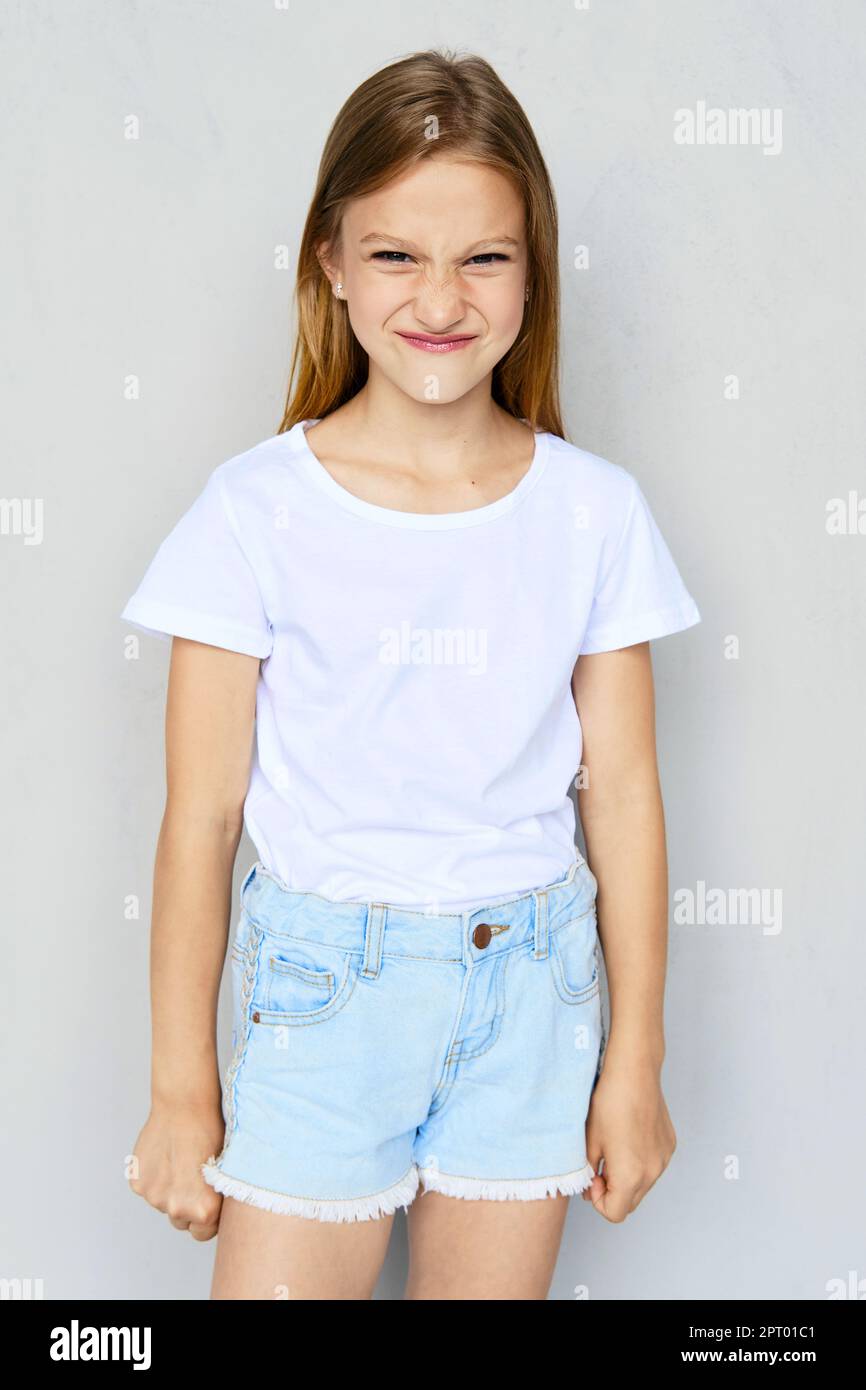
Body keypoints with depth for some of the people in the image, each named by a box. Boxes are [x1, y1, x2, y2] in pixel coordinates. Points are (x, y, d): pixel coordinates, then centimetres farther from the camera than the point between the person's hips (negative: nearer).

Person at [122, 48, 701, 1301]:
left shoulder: (594, 509, -3)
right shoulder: (259, 508, -9)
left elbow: (622, 795, 1)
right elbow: (202, 815, -6)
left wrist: (635, 1061, 5)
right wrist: (183, 1090, -2)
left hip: (530, 993, 2)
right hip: (322, 985, -2)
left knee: (493, 1283, 16)